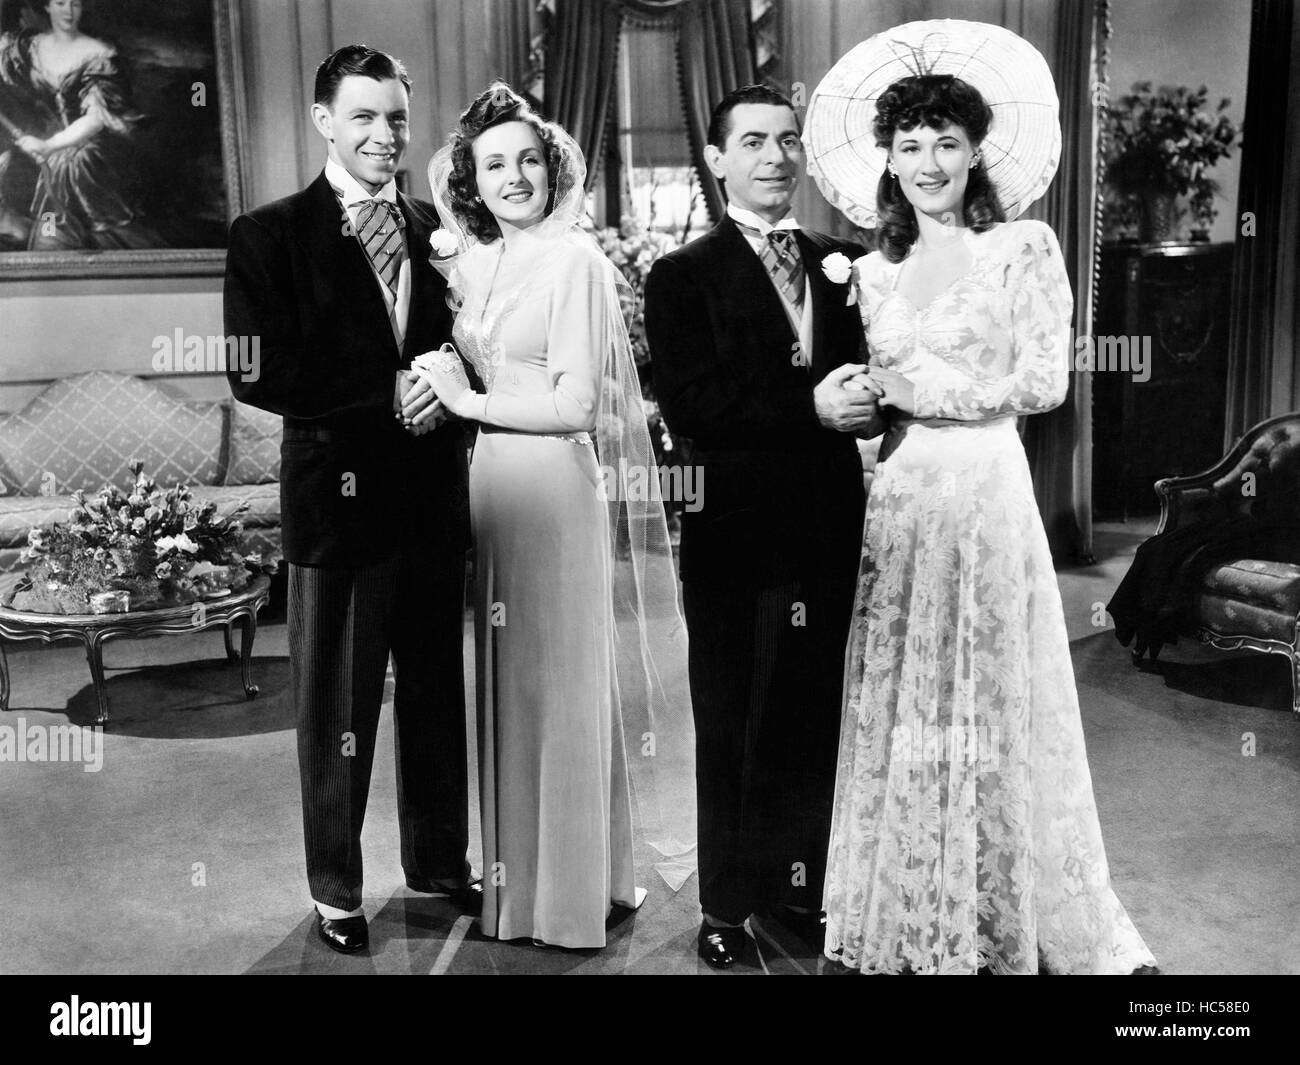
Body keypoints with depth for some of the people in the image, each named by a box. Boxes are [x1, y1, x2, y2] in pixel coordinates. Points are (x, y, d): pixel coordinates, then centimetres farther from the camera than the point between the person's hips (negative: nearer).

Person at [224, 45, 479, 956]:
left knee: (438, 693, 15)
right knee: (338, 707, 8)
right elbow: (259, 373, -12)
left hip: (434, 497, 4)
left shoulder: (436, 228, 10)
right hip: (341, 496, -4)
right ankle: (336, 890, 26)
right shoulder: (270, 236, -4)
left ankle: (440, 859, 34)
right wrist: (388, 398, -16)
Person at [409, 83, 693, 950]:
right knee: (505, 683, 14)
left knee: (561, 683, 4)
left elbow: (576, 404, -16)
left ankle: (578, 887, 21)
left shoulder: (574, 259, -11)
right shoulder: (478, 260, 11)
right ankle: (515, 872, 30)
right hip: (490, 483, 7)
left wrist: (468, 402, -9)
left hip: (555, 487, -7)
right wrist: (447, 280, 7)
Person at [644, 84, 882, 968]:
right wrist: (810, 409, -21)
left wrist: (863, 400, -12)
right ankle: (728, 903, 26)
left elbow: (869, 377, 10)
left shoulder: (845, 264, 11)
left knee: (818, 721, 13)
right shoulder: (684, 276, -3)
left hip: (830, 531, 4)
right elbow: (688, 408, -14)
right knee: (733, 728, 10)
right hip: (736, 533, -4)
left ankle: (801, 885, 31)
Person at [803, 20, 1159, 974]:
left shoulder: (1024, 247, -1)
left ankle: (1001, 925, 19)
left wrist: (926, 386, -6)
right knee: (900, 708, 7)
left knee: (985, 709, 3)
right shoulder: (875, 269, 13)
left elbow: (1044, 382, -7)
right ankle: (910, 917, 21)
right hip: (897, 500, 4)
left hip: (985, 492, -4)